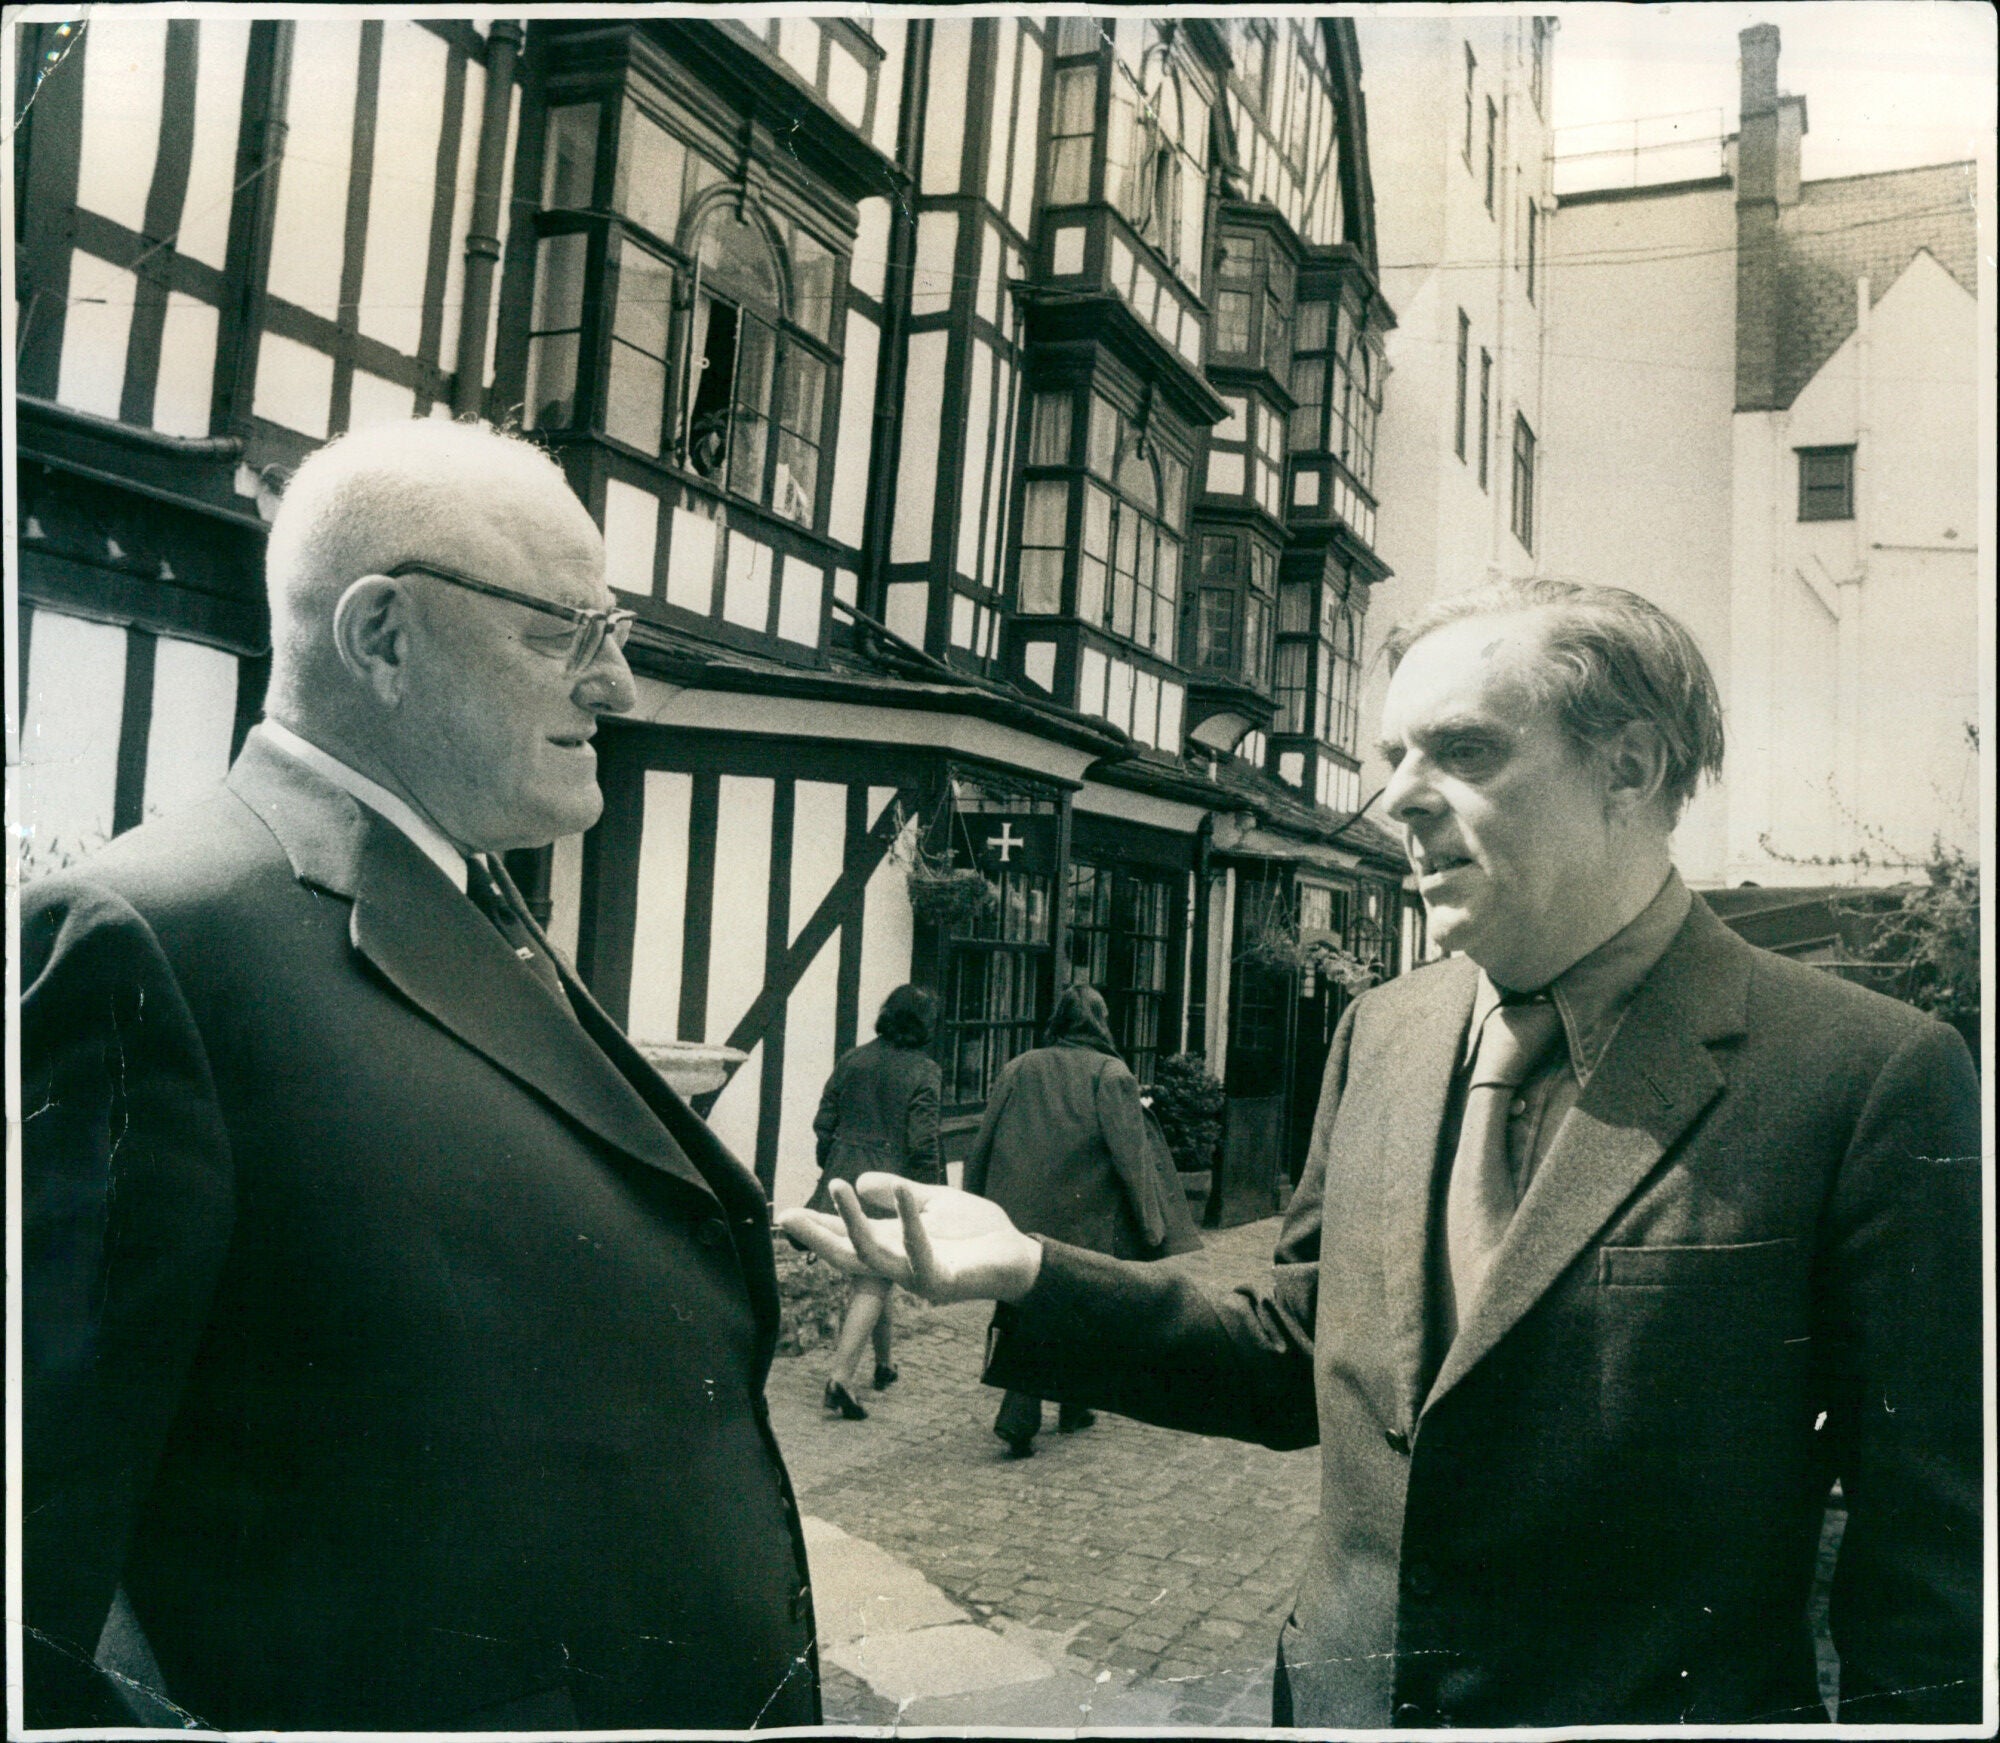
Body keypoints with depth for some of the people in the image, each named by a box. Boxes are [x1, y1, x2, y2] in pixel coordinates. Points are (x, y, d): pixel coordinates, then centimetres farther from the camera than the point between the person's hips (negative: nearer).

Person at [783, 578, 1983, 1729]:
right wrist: (1034, 1278, -6)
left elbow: (1929, 1529, -13)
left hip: (1669, 1707, -4)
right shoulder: (1381, 1036, 0)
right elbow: (1300, 1362, 5)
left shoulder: (1866, 1075, -17)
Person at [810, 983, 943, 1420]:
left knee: (867, 1274, 20)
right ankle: (841, 1376, -13)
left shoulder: (851, 1061, 6)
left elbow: (823, 1125, 8)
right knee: (873, 1281, 0)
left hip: (844, 1182, 5)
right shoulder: (924, 1071, -8)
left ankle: (886, 1363, 34)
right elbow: (922, 1142, -12)